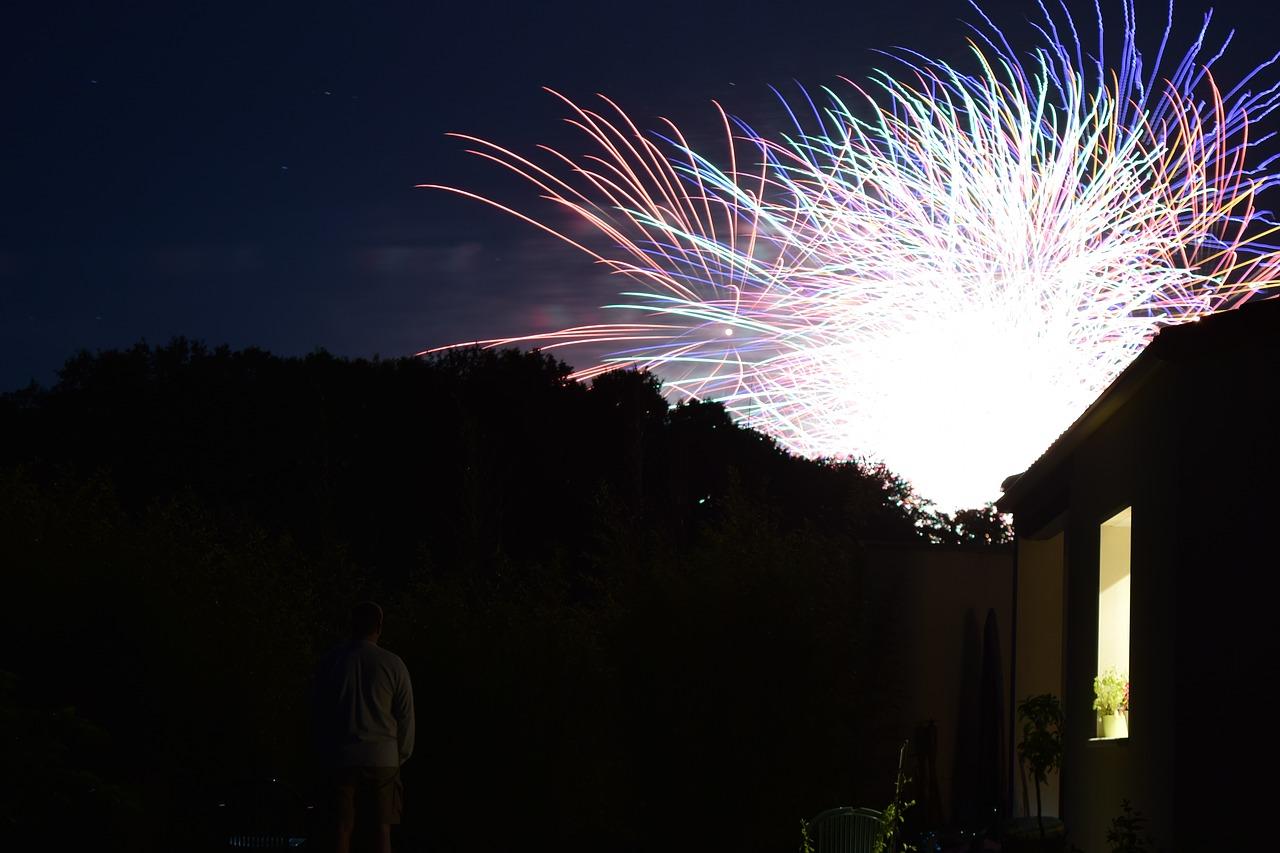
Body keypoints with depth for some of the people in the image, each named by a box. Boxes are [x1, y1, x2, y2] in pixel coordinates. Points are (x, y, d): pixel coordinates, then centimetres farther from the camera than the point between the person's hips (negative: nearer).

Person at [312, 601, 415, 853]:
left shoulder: (330, 662, 3)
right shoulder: (392, 664, -3)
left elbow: (318, 710, 9)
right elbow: (405, 715, 1)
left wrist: (324, 753, 20)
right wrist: (401, 756, 14)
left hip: (341, 757, 1)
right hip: (382, 757, -1)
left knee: (342, 829, 3)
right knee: (381, 830, 2)